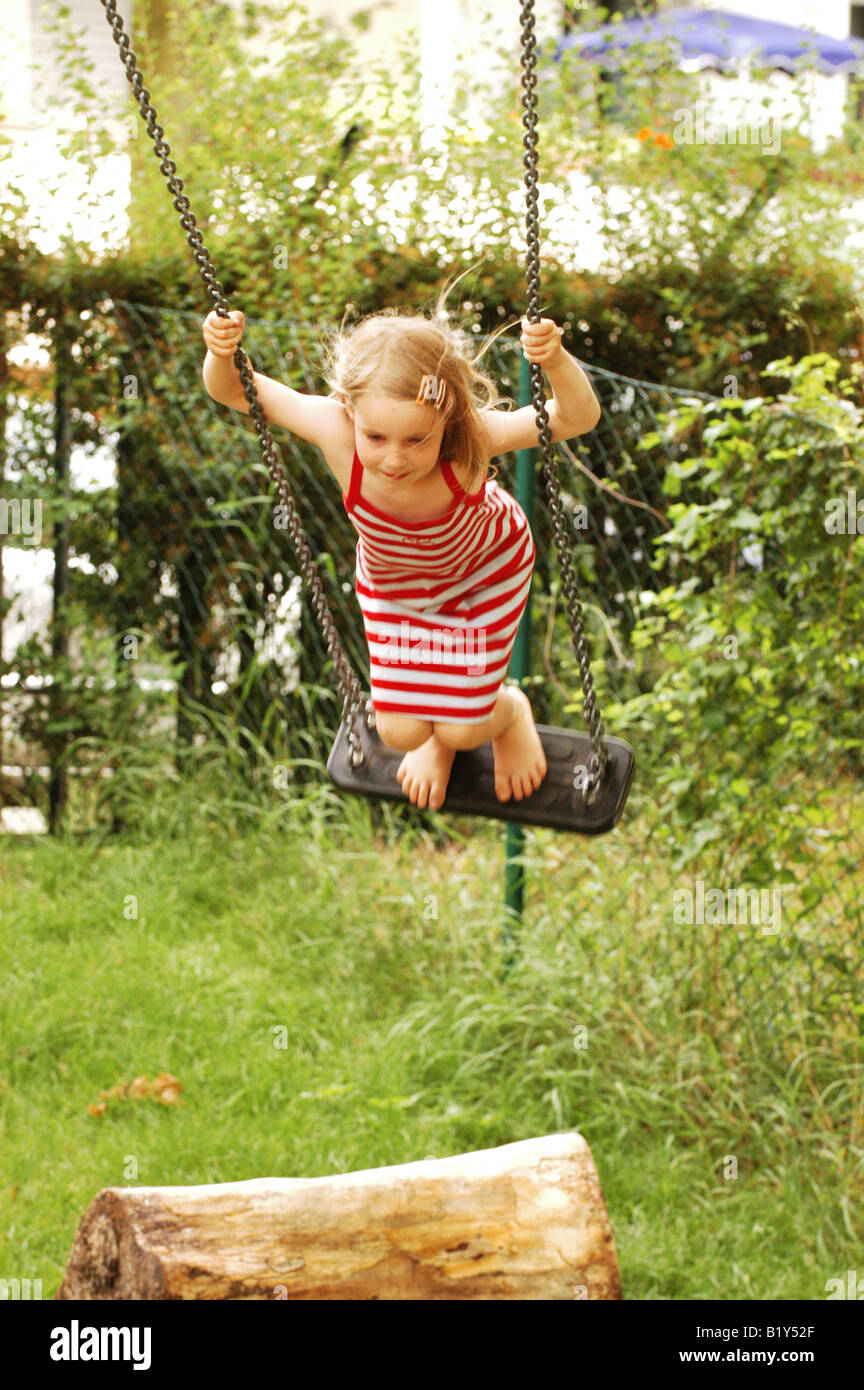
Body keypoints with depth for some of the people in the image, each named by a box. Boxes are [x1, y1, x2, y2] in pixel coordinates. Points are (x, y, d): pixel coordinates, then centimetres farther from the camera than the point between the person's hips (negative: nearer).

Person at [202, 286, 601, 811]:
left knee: (462, 728, -1)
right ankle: (438, 736, 41)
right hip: (394, 582, 2)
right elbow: (233, 392, -27)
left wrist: (557, 360, -63)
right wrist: (222, 353, -48)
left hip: (488, 568, -2)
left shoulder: (470, 437, -42)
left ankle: (511, 712, 38)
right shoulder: (337, 431, -39)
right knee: (400, 730, 1)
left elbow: (578, 418, -45)